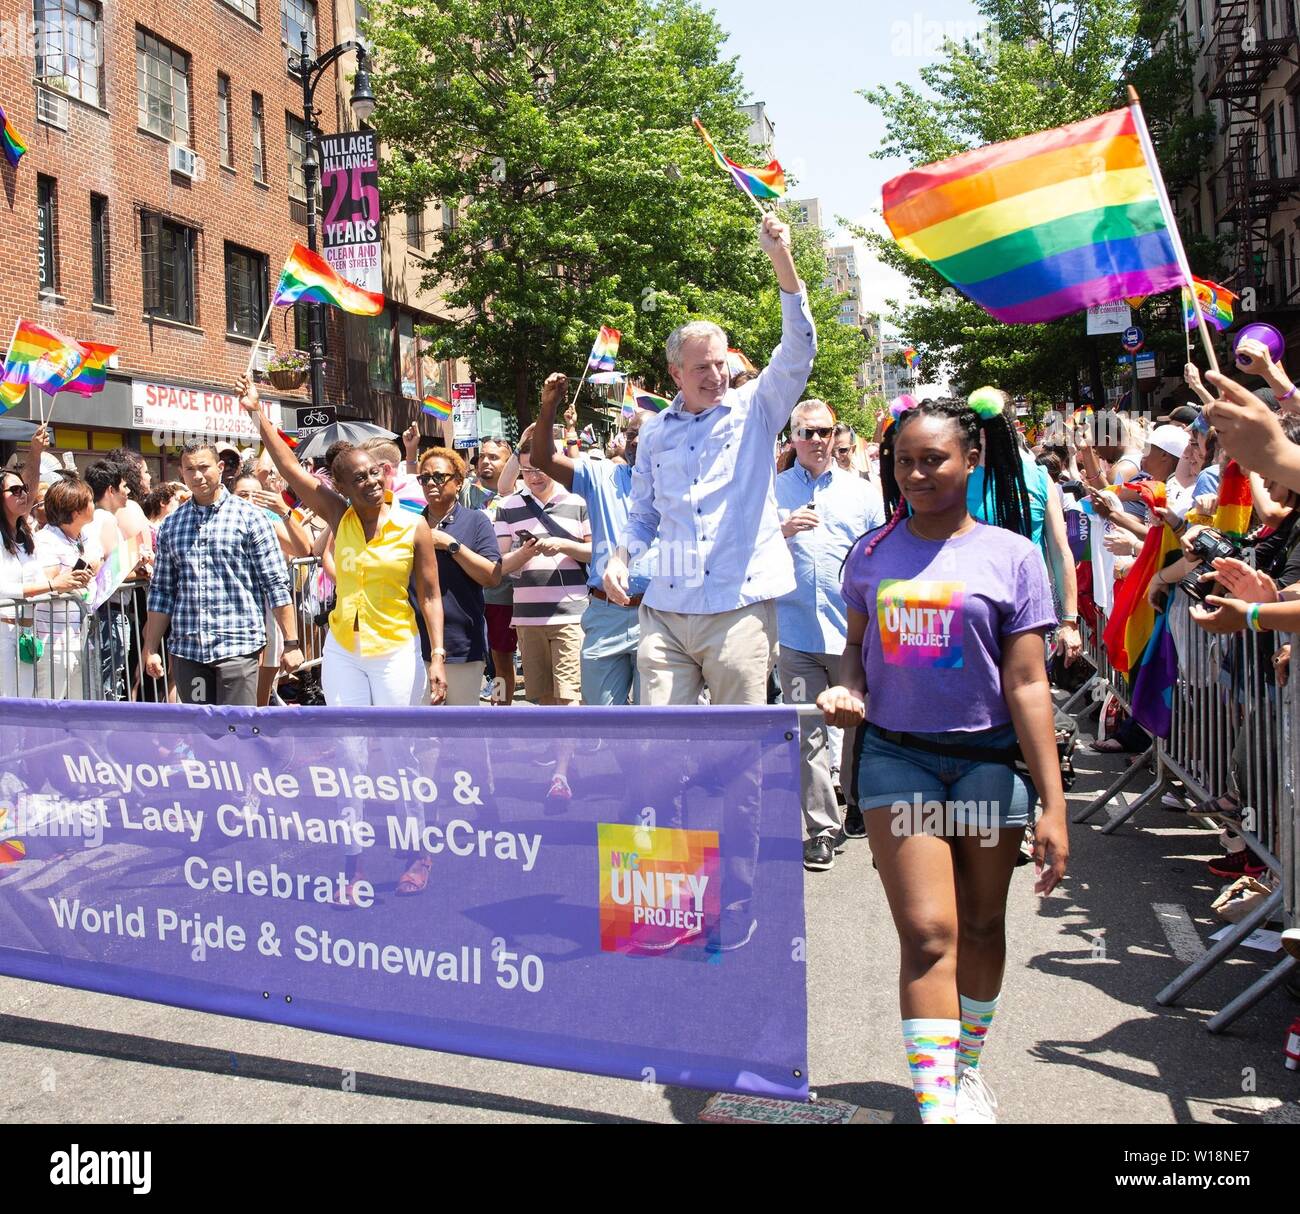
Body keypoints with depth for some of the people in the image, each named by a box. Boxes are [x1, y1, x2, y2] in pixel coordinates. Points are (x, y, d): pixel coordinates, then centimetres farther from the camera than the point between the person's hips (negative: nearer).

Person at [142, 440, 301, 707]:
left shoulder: (249, 516, -1)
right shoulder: (170, 524, 11)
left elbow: (276, 585, -3)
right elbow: (161, 591, 14)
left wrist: (291, 643, -6)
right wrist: (151, 650, 10)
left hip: (237, 646, -4)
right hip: (186, 649, 4)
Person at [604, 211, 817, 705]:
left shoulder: (754, 410, 5)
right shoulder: (656, 432, 14)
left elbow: (799, 348, -9)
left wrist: (781, 258, -19)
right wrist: (620, 558, 4)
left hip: (740, 607, -3)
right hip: (665, 611, 3)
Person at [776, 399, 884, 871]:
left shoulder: (861, 492, 11)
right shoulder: (772, 490, 8)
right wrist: (782, 530, -12)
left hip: (854, 633, 1)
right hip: (796, 632, -1)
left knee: (857, 725, 12)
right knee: (808, 734, -3)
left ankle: (858, 803, 32)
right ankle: (822, 828, 4)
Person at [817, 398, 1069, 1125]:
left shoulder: (1010, 554, -4)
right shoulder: (872, 552, 3)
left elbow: (1026, 684, -6)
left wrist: (1053, 804, -10)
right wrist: (848, 691, -9)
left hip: (988, 759, 0)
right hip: (896, 756, 1)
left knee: (980, 925, 13)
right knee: (928, 932, -7)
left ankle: (969, 1068, 35)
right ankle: (937, 1102, -5)